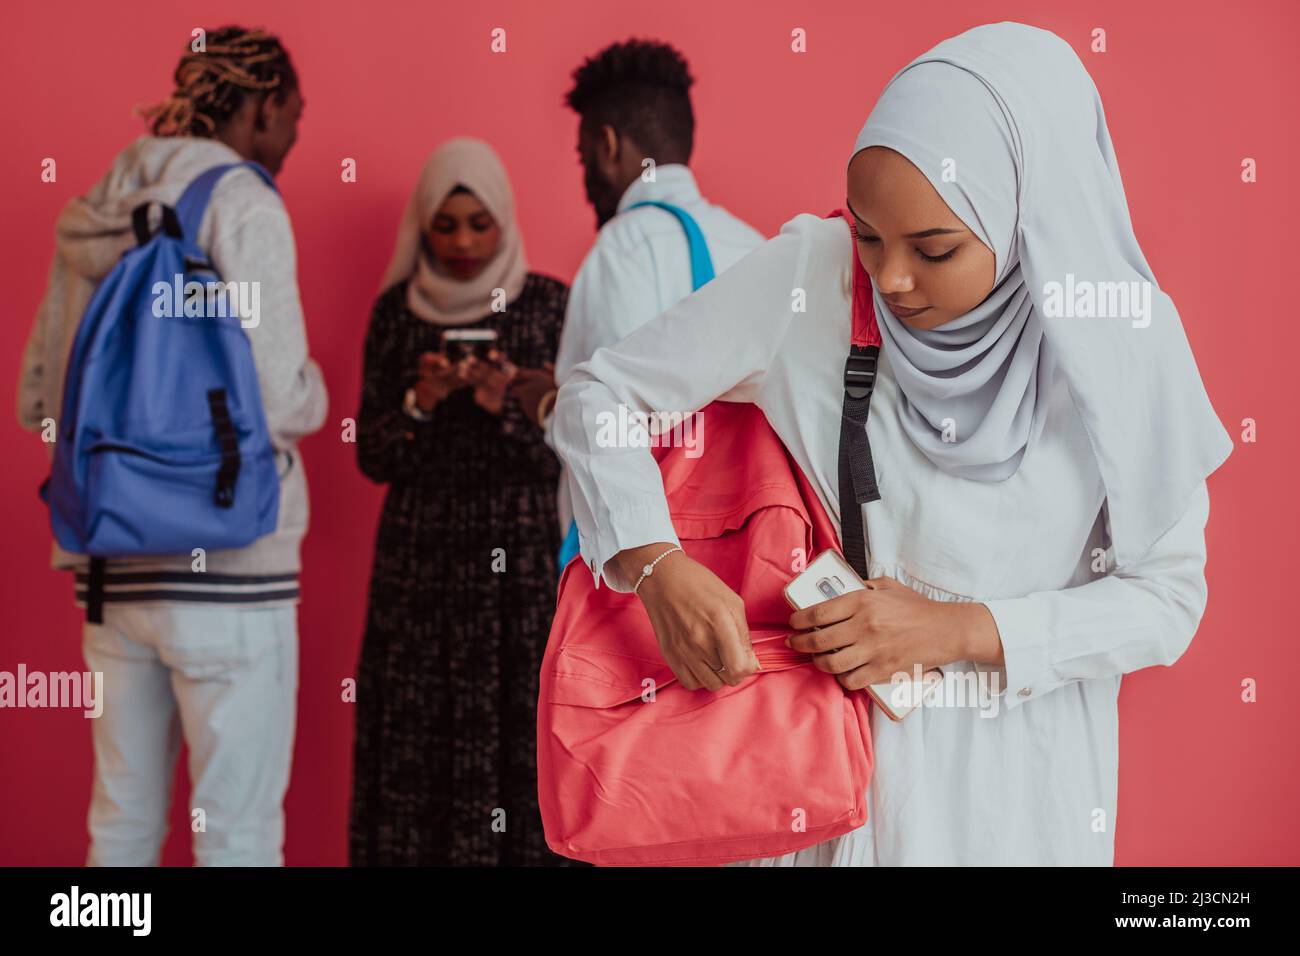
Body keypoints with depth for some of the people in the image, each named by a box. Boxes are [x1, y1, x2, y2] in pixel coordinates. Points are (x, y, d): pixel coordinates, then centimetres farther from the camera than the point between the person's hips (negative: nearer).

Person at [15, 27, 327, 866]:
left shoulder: (93, 217, 11)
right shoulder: (243, 206, -8)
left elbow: (38, 401, 15)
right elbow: (278, 402, -15)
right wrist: (313, 387, 6)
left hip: (110, 566, 7)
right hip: (225, 563, -7)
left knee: (122, 821, 14)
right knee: (239, 830, 0)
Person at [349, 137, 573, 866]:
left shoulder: (549, 305, 3)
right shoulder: (398, 309, 8)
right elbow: (373, 457, 6)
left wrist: (503, 401, -17)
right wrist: (422, 400, -11)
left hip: (520, 561, -2)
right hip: (418, 560, 2)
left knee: (512, 743, -5)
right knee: (410, 744, -2)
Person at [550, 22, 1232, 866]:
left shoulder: (1124, 340, -14)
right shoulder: (807, 275, -16)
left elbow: (1167, 599, -8)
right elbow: (599, 395, -9)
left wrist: (960, 629, -20)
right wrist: (658, 568, -26)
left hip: (1017, 771, 0)